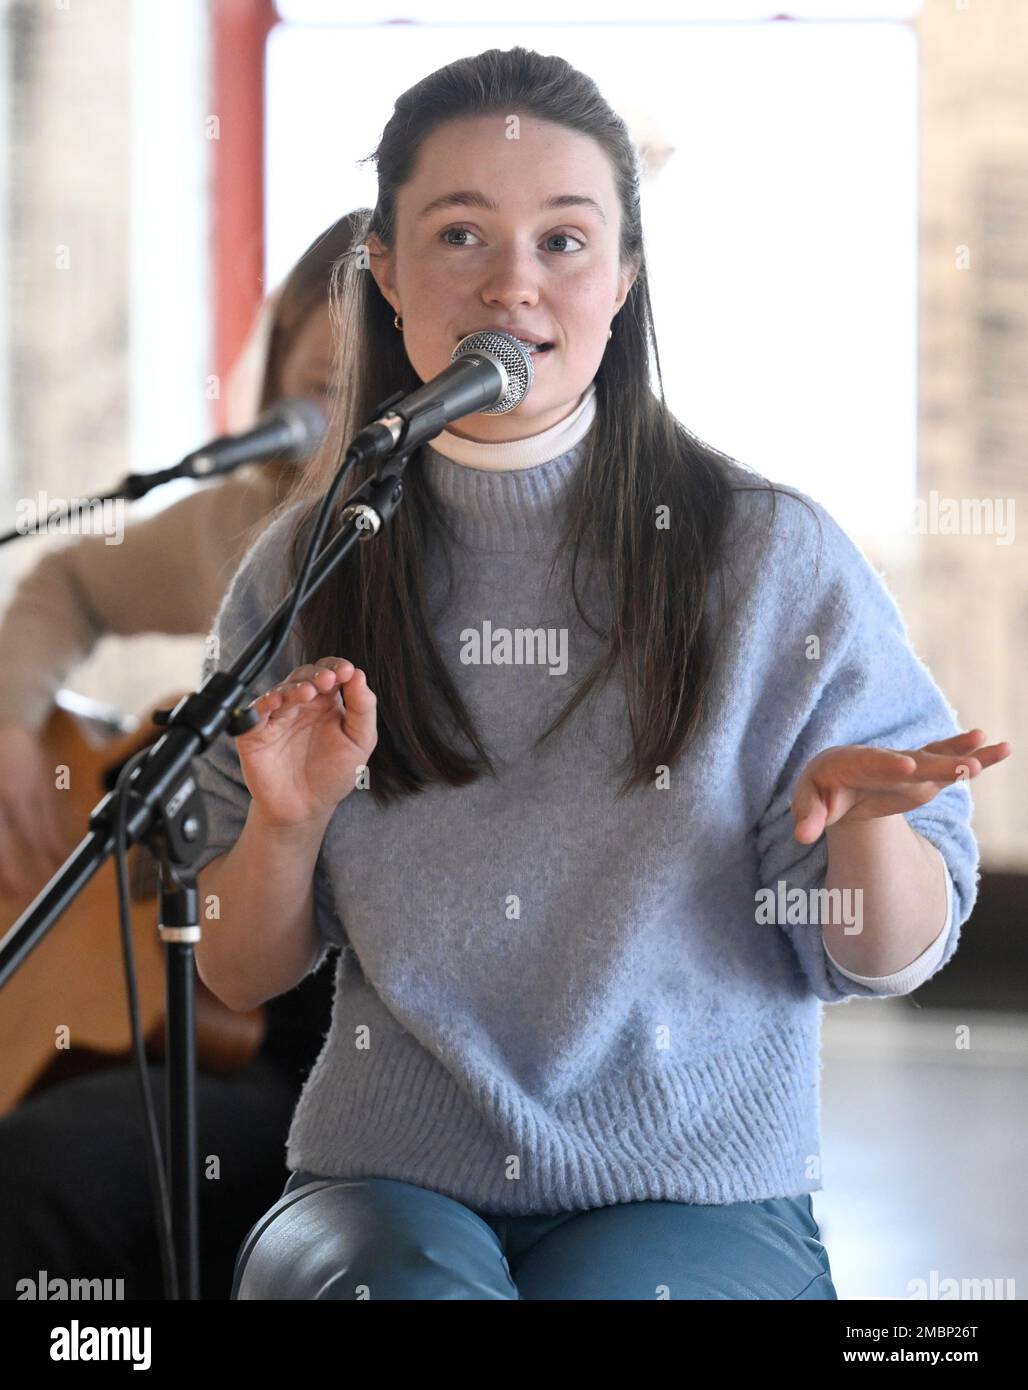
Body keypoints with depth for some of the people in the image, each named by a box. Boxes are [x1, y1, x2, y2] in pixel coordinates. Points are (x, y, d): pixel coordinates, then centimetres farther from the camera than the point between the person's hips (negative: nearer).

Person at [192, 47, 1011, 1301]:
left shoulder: (776, 560, -2)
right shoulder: (301, 576, 4)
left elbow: (889, 956, 1)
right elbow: (240, 973, 10)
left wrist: (863, 815, -20)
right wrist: (289, 820, -11)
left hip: (697, 1193, -1)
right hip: (390, 1183, 1)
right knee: (405, 1287, -32)